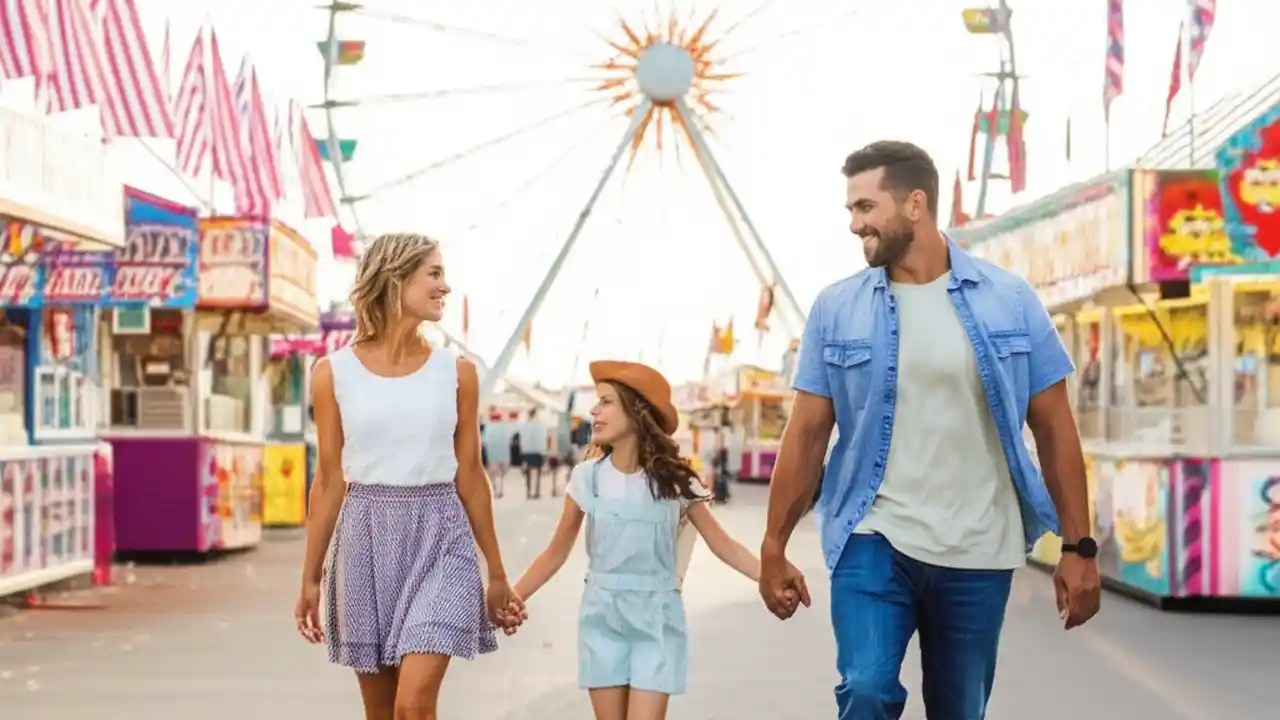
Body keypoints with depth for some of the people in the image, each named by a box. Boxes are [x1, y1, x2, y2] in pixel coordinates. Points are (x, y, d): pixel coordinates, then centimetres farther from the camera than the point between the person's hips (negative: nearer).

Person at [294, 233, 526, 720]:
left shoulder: (457, 372, 2)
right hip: (367, 538, 1)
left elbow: (470, 476, 8)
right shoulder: (334, 373, 1)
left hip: (439, 540, -1)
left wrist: (497, 574, 10)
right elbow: (330, 482, 6)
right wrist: (311, 578, 6)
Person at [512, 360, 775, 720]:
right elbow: (556, 552, 6)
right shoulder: (587, 477, 0)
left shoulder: (674, 480, -5)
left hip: (656, 620, -2)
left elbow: (723, 544, -3)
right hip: (602, 619, 2)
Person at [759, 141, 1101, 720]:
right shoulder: (836, 309, 1)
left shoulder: (1010, 301, -1)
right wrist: (774, 549, 1)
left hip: (978, 554, 1)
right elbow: (807, 433, 3)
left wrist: (1078, 548, -2)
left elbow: (1054, 428, 2)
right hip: (874, 541, 0)